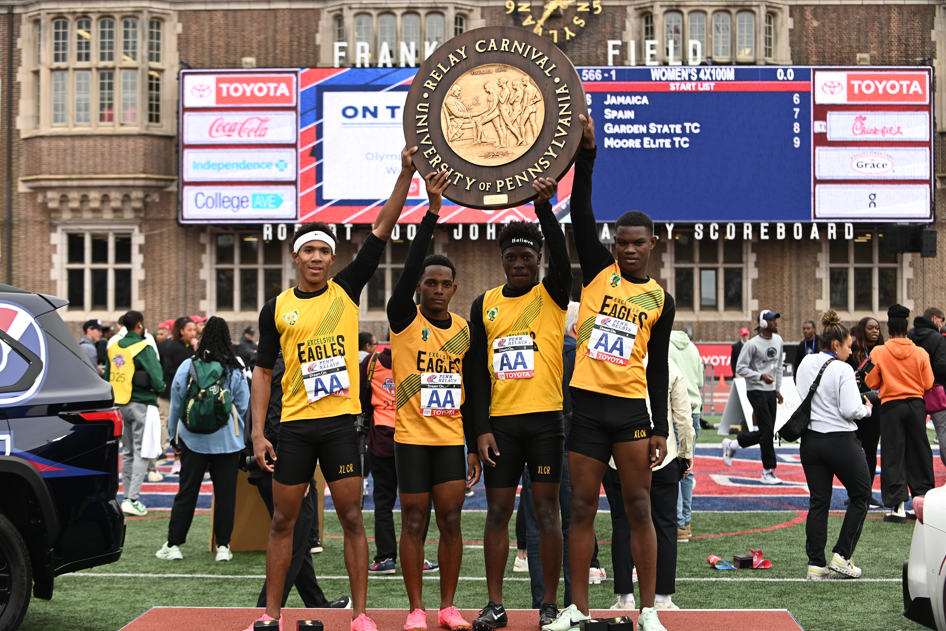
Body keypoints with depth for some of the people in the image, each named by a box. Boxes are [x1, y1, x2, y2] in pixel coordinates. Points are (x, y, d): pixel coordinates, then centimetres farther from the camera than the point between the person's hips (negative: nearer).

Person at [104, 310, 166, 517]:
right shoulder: (144, 348, -13)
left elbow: (107, 376, 13)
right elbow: (157, 378, -17)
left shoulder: (113, 348, 8)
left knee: (127, 452, 14)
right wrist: (159, 389, 3)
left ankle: (126, 497, 17)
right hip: (141, 405, -7)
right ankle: (133, 499, -10)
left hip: (121, 405, 7)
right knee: (141, 452, -4)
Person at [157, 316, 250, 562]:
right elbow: (243, 407, 2)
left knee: (186, 492, 7)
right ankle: (223, 546, 7)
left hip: (193, 439, 1)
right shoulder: (235, 369, -3)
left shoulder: (187, 366, -2)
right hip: (226, 441, -1)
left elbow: (176, 403, 4)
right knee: (225, 493, 5)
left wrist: (174, 437, 14)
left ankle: (173, 544, 10)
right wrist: (240, 440, 13)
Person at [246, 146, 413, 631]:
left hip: (340, 422, -1)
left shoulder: (347, 290, 3)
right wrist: (257, 432, 0)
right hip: (294, 426, 1)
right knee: (282, 521, 7)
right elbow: (263, 371, 8)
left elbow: (382, 229, -3)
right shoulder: (277, 308, 5)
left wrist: (406, 174, -9)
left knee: (352, 519, 1)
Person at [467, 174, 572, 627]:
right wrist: (482, 429, 0)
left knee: (546, 510, 1)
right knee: (497, 511, 5)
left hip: (545, 418, -2)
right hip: (501, 420, 3)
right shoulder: (485, 305, 10)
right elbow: (478, 371, 7)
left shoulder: (551, 295, 4)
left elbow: (560, 255, -18)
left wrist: (544, 207, -33)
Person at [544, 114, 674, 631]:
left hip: (632, 408, 0)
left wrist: (661, 427, 2)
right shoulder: (598, 269, 7)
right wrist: (587, 151, -13)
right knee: (582, 508, 5)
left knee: (638, 508, 1)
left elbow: (658, 368, 8)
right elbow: (580, 213, -4)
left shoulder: (660, 299, 8)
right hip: (588, 404, 0)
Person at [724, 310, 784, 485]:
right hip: (757, 391, -8)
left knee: (766, 432, 8)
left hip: (771, 391, 8)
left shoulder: (778, 340, 10)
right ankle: (768, 472, -3)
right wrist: (761, 376, -24)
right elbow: (740, 368, -12)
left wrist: (778, 389, 17)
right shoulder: (753, 344, -13)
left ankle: (732, 444, 28)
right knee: (767, 431, -10)